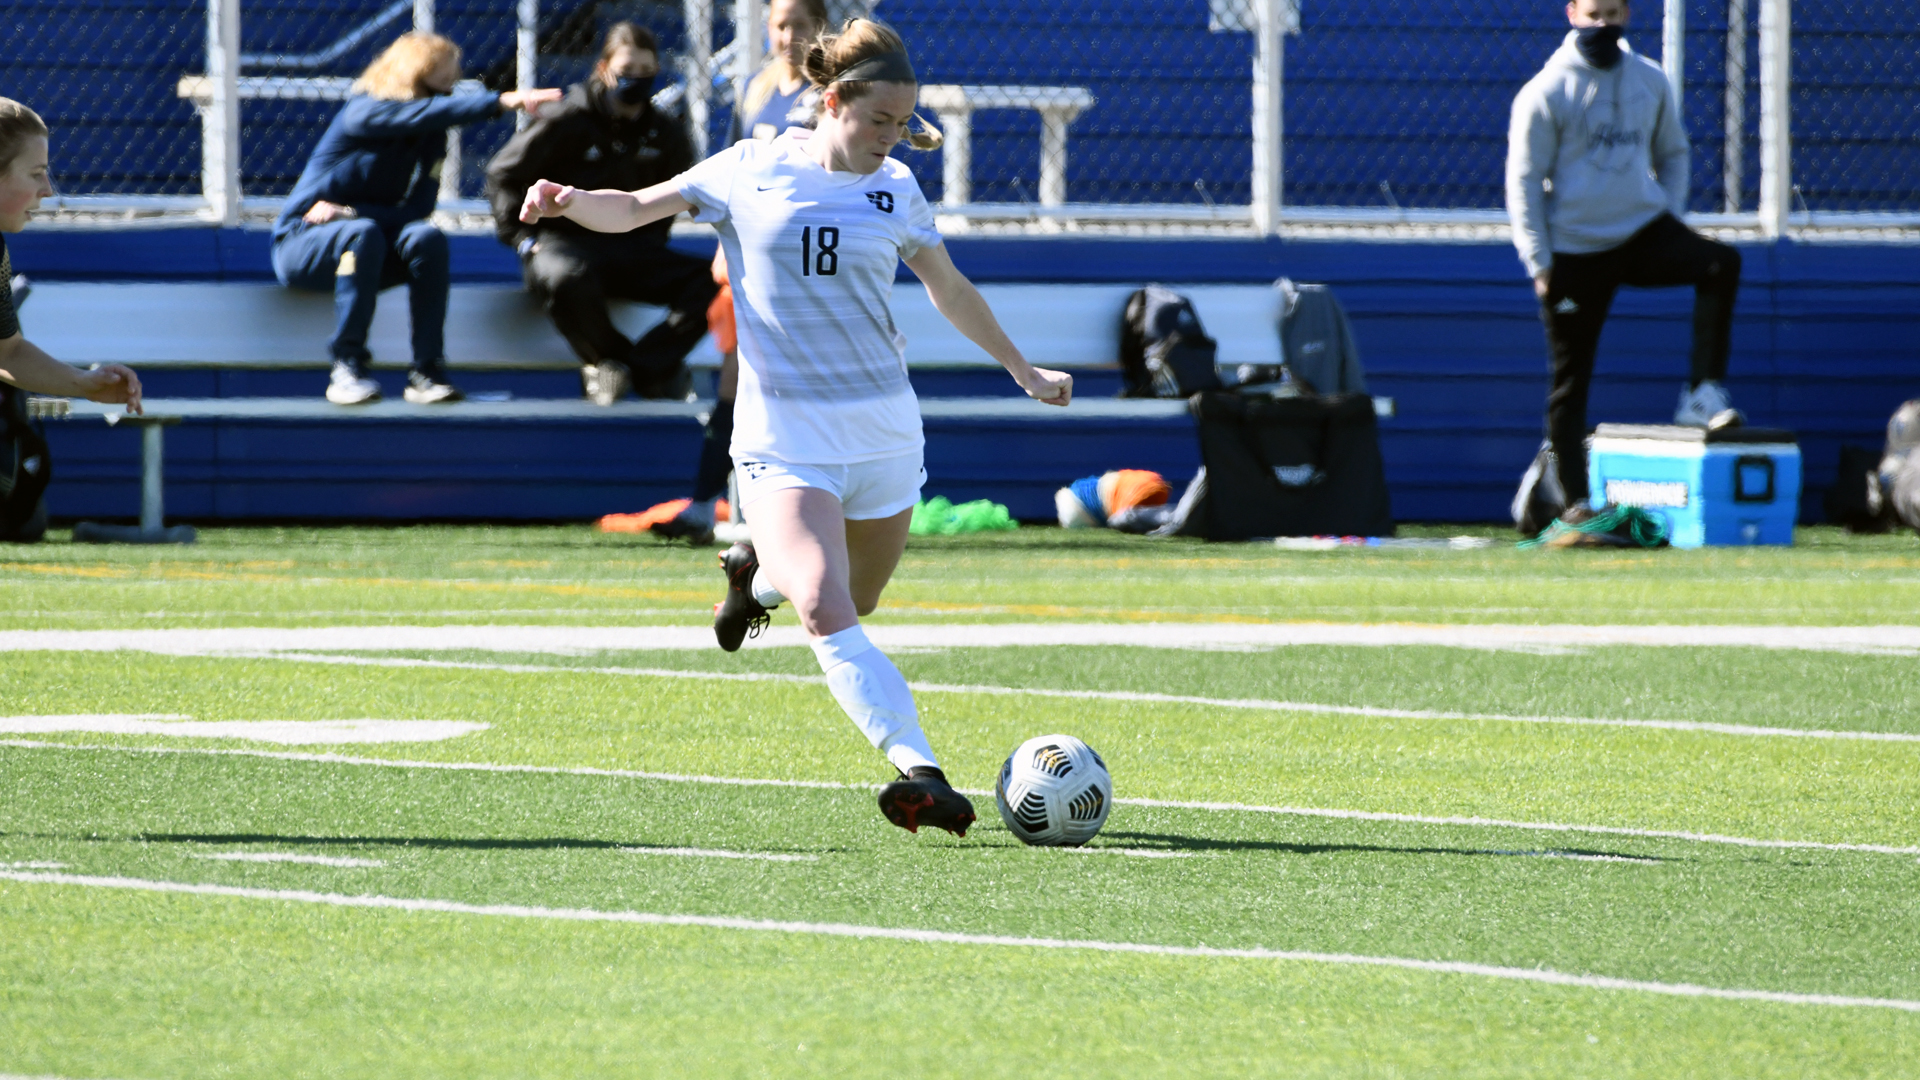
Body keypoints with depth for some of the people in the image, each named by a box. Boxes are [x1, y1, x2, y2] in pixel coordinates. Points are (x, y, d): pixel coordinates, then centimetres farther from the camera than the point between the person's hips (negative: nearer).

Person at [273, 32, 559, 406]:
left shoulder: (430, 137, 1)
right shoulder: (363, 112, -17)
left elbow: (418, 209, -9)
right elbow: (427, 112, -35)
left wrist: (349, 211, -22)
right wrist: (501, 102, -44)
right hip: (302, 245, -5)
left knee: (427, 238, -25)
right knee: (363, 233, -37)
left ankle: (427, 371, -27)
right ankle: (346, 369, -34)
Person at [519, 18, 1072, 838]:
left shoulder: (894, 190, 6)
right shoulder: (748, 172, -1)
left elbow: (950, 291, 21)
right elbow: (633, 210, 4)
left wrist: (1022, 370, 29)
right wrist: (569, 203, -17)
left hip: (882, 429, 4)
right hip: (783, 432, -3)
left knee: (852, 607, 11)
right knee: (824, 610, -21)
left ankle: (760, 574, 43)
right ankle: (917, 768, -26)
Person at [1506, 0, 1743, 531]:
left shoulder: (1651, 82, 6)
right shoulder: (1545, 93, -6)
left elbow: (1672, 154, 19)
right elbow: (1523, 181, -4)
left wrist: (1671, 218, 4)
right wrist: (1539, 264, -9)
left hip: (1646, 233, 3)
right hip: (1576, 251, -3)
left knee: (1721, 264, -23)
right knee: (1571, 381, -1)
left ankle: (1703, 394, -20)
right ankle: (1575, 501, 6)